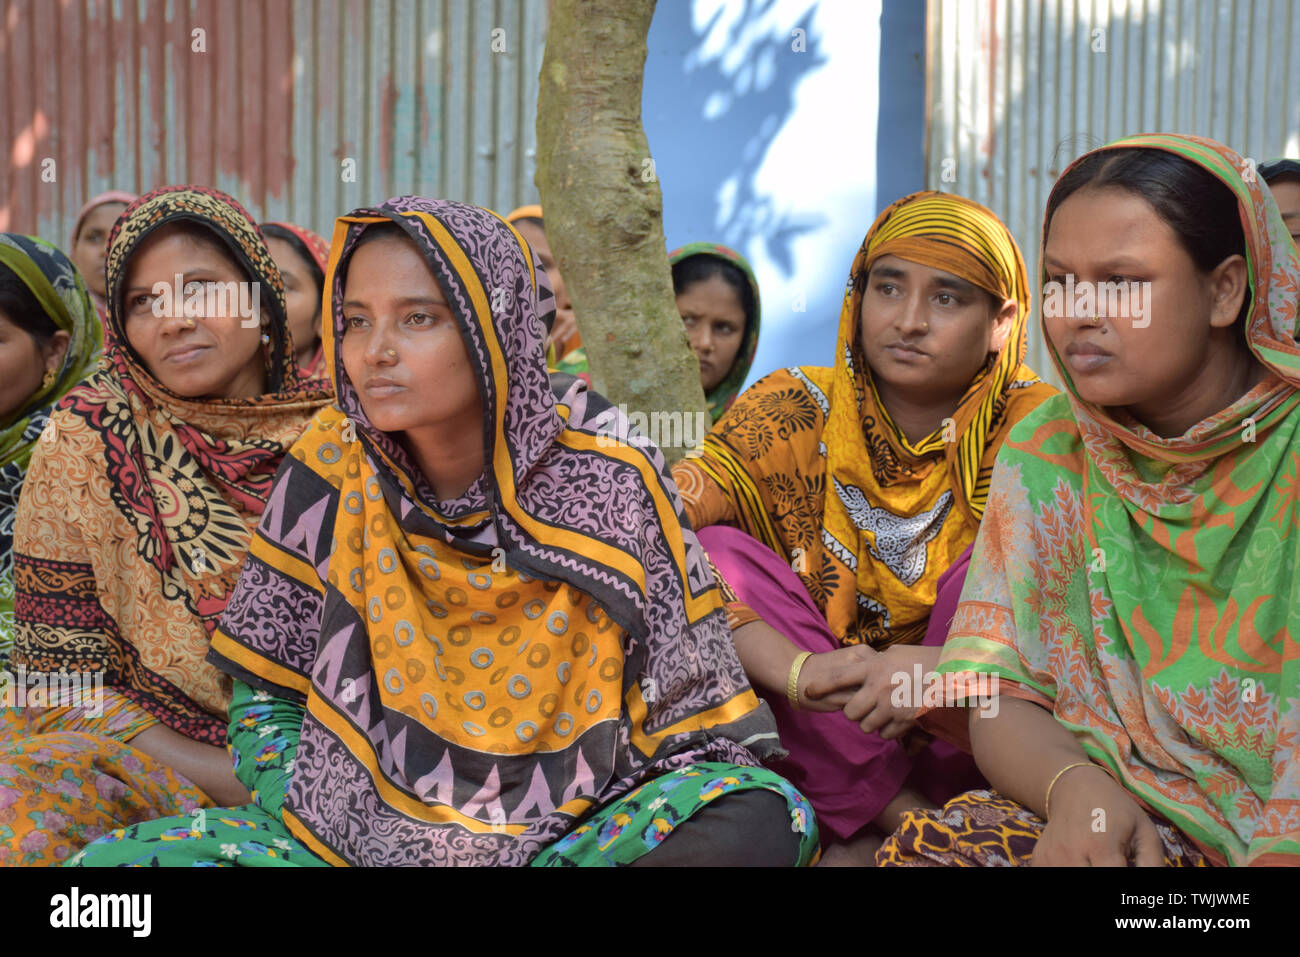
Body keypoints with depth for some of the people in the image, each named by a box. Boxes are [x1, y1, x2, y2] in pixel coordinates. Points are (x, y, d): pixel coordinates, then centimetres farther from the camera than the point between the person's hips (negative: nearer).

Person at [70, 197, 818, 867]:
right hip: (349, 836, 2)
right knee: (116, 857, -21)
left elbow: (698, 727, -7)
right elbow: (264, 696, 5)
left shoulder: (607, 483, -11)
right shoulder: (332, 471, -5)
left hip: (566, 839, -1)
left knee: (762, 817, -30)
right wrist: (317, 824, -11)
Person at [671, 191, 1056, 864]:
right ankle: (916, 826, -22)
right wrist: (797, 671, -34)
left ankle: (877, 844, -19)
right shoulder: (793, 412, -6)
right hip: (817, 743, 2)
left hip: (962, 752, -1)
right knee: (718, 553, -20)